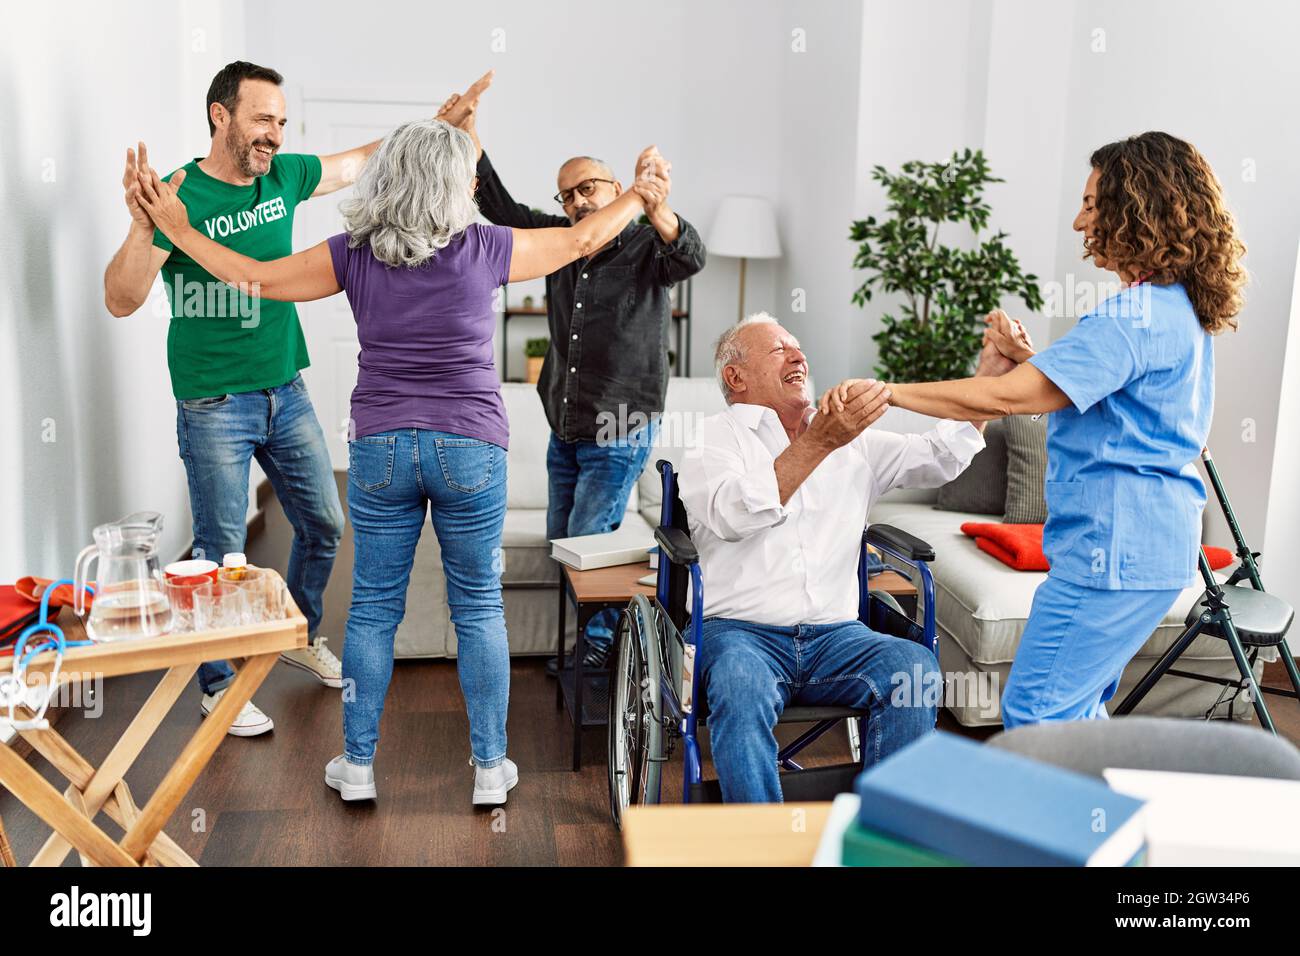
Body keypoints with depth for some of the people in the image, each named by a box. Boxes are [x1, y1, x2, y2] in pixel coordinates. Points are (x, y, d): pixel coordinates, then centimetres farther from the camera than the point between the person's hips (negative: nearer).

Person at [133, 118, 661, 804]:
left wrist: (177, 227, 19)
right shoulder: (485, 250, -4)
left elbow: (255, 278, 6)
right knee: (479, 607, 9)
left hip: (380, 447, 2)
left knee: (373, 606, 11)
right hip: (471, 446, -1)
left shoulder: (353, 255, 0)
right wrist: (641, 191, 24)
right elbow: (582, 239, 8)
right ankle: (490, 767, 16)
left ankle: (358, 764, 21)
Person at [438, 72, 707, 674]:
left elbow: (689, 257, -31)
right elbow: (501, 207, 6)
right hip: (564, 430, 7)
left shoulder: (648, 248, -10)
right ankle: (580, 638, 30)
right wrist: (468, 131, -4)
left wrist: (660, 211, -52)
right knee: (559, 542, 14)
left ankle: (604, 648, 13)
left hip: (620, 432, -7)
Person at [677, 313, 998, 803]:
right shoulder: (714, 437, 4)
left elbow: (941, 456, 11)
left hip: (837, 635, 4)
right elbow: (734, 515, -17)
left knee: (915, 667, -25)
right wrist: (821, 442, -24)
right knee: (742, 687, -36)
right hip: (741, 632, -4)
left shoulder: (853, 438, 19)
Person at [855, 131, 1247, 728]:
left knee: (1036, 716, -3)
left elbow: (1004, 399, -24)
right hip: (1156, 546, 11)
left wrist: (887, 391, -18)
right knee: (1076, 712, 20)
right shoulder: (1179, 309, 13)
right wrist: (1030, 360, 6)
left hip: (1114, 549, -11)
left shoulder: (1134, 316, -20)